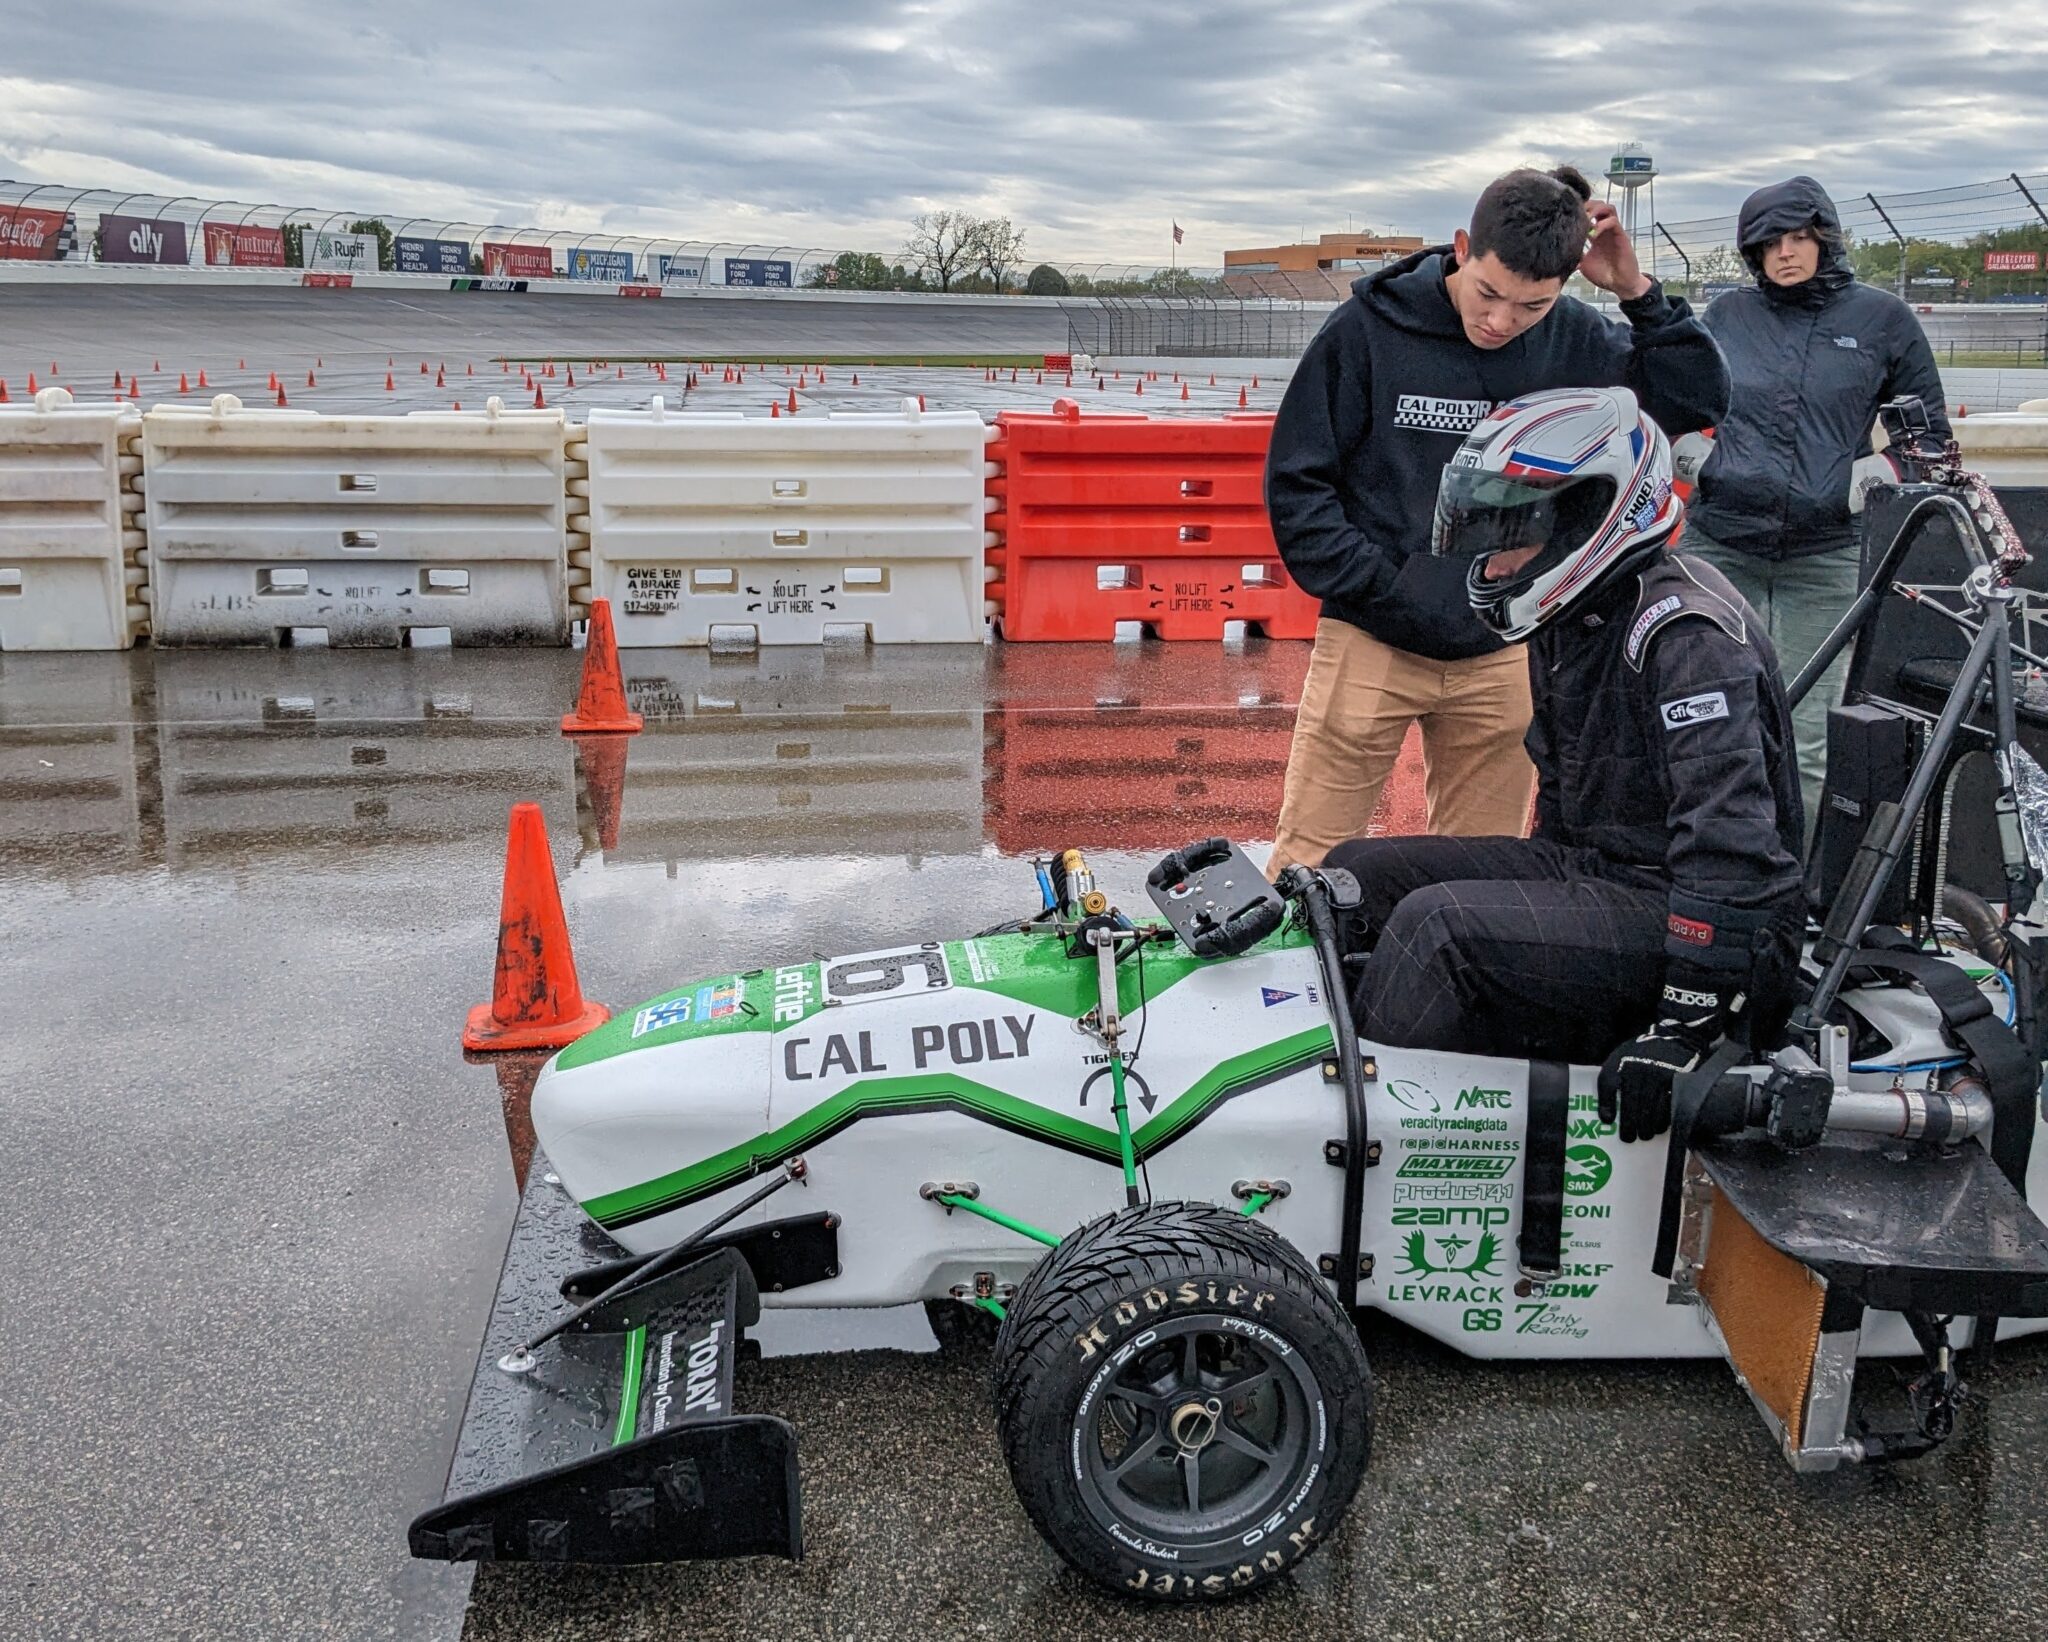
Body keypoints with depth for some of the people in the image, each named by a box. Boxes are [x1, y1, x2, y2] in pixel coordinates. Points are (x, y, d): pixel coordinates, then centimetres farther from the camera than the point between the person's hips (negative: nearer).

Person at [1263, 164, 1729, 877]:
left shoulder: (1572, 337, 0)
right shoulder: (1370, 327, -8)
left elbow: (1698, 401, 2)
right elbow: (1296, 479, -4)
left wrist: (1639, 294, -9)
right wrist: (1374, 588, -11)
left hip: (1502, 655, 3)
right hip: (1373, 643, -2)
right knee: (1308, 862, 1)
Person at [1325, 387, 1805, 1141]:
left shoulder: (1687, 634, -21)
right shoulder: (1570, 622, 10)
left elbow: (1730, 839, -29)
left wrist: (1685, 1021, -31)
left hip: (1708, 926, -10)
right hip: (1591, 873, 10)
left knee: (1442, 926, -29)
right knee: (1359, 876, 1)